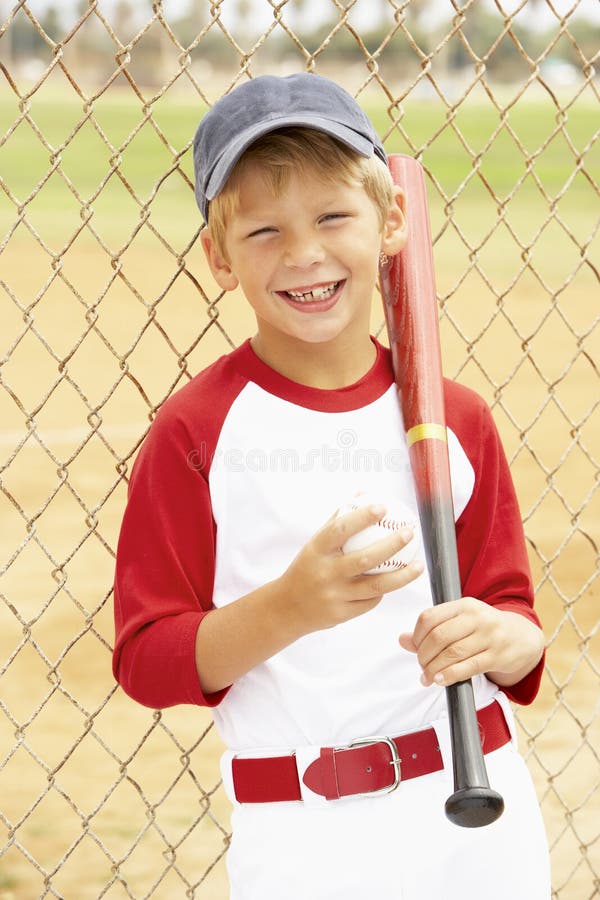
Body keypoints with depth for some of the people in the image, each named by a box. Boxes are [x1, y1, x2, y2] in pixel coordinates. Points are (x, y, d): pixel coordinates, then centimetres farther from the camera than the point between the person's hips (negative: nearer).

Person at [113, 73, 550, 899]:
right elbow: (146, 660, -8)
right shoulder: (197, 428, -7)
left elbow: (518, 621, 6)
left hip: (476, 814, 3)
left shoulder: (456, 420, 1)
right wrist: (288, 608, -24)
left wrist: (497, 638, -17)